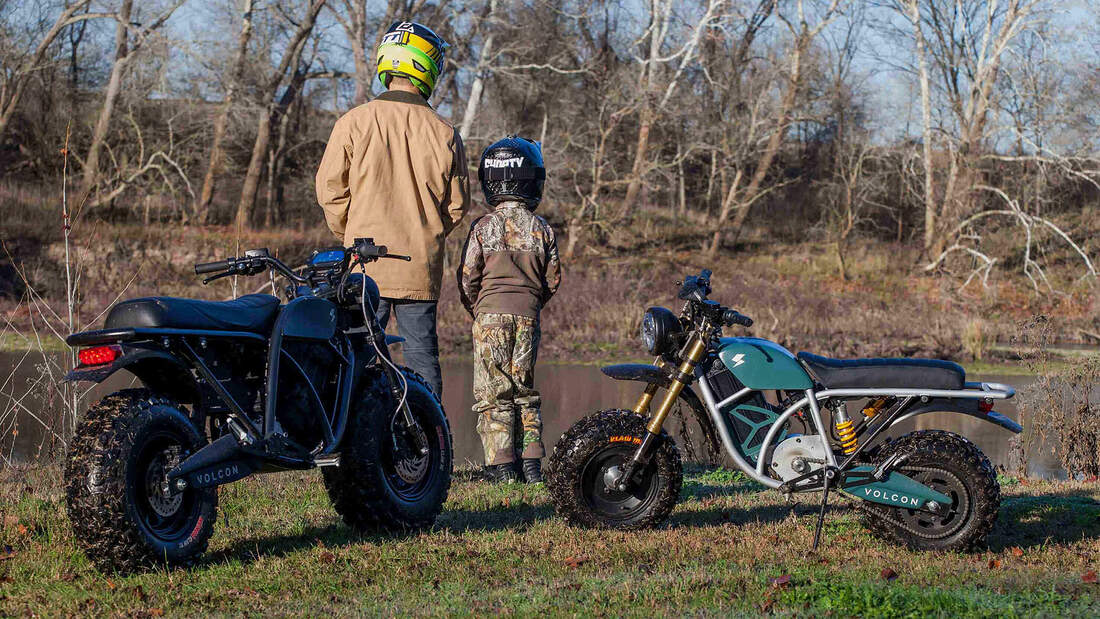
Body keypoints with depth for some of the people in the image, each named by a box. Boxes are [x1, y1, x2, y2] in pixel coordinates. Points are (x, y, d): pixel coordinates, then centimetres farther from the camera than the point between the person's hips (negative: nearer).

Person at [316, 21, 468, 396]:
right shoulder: (444, 133, 0)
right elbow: (457, 203, 5)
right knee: (422, 355, 7)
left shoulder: (354, 123, -5)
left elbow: (330, 189, -1)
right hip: (422, 268, 1)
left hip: (365, 267, -1)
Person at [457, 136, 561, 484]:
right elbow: (553, 280, 8)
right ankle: (531, 462, 9)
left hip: (490, 315, -3)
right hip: (528, 317, 3)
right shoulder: (542, 230, 3)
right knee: (524, 390, 13)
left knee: (493, 391, 0)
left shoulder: (483, 228, -4)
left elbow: (467, 278, -4)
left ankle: (501, 465, -5)